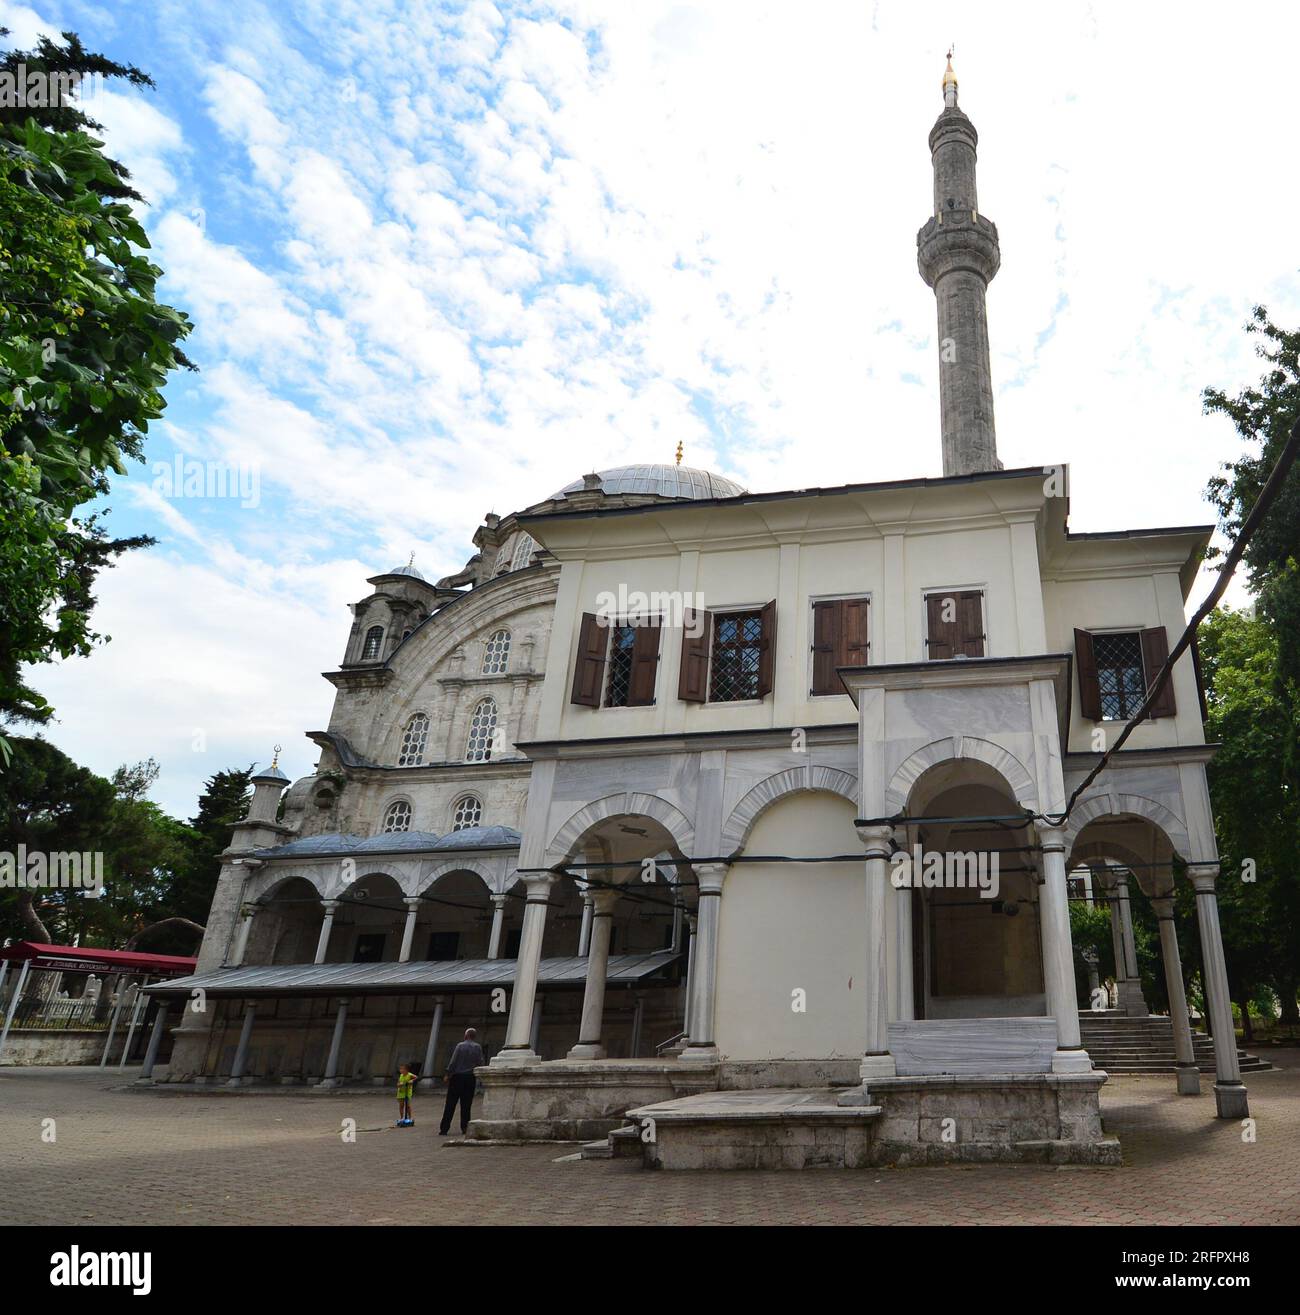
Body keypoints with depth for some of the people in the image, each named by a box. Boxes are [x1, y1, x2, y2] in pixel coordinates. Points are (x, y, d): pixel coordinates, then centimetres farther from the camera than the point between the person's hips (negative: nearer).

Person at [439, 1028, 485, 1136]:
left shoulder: (460, 1045, -5)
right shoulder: (478, 1047, 1)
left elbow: (453, 1061, -8)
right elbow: (481, 1062, 0)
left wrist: (448, 1074, -1)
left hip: (457, 1076, -2)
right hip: (470, 1077, 2)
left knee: (450, 1104, 2)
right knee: (466, 1105, 8)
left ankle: (444, 1129, 1)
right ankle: (464, 1128, 5)